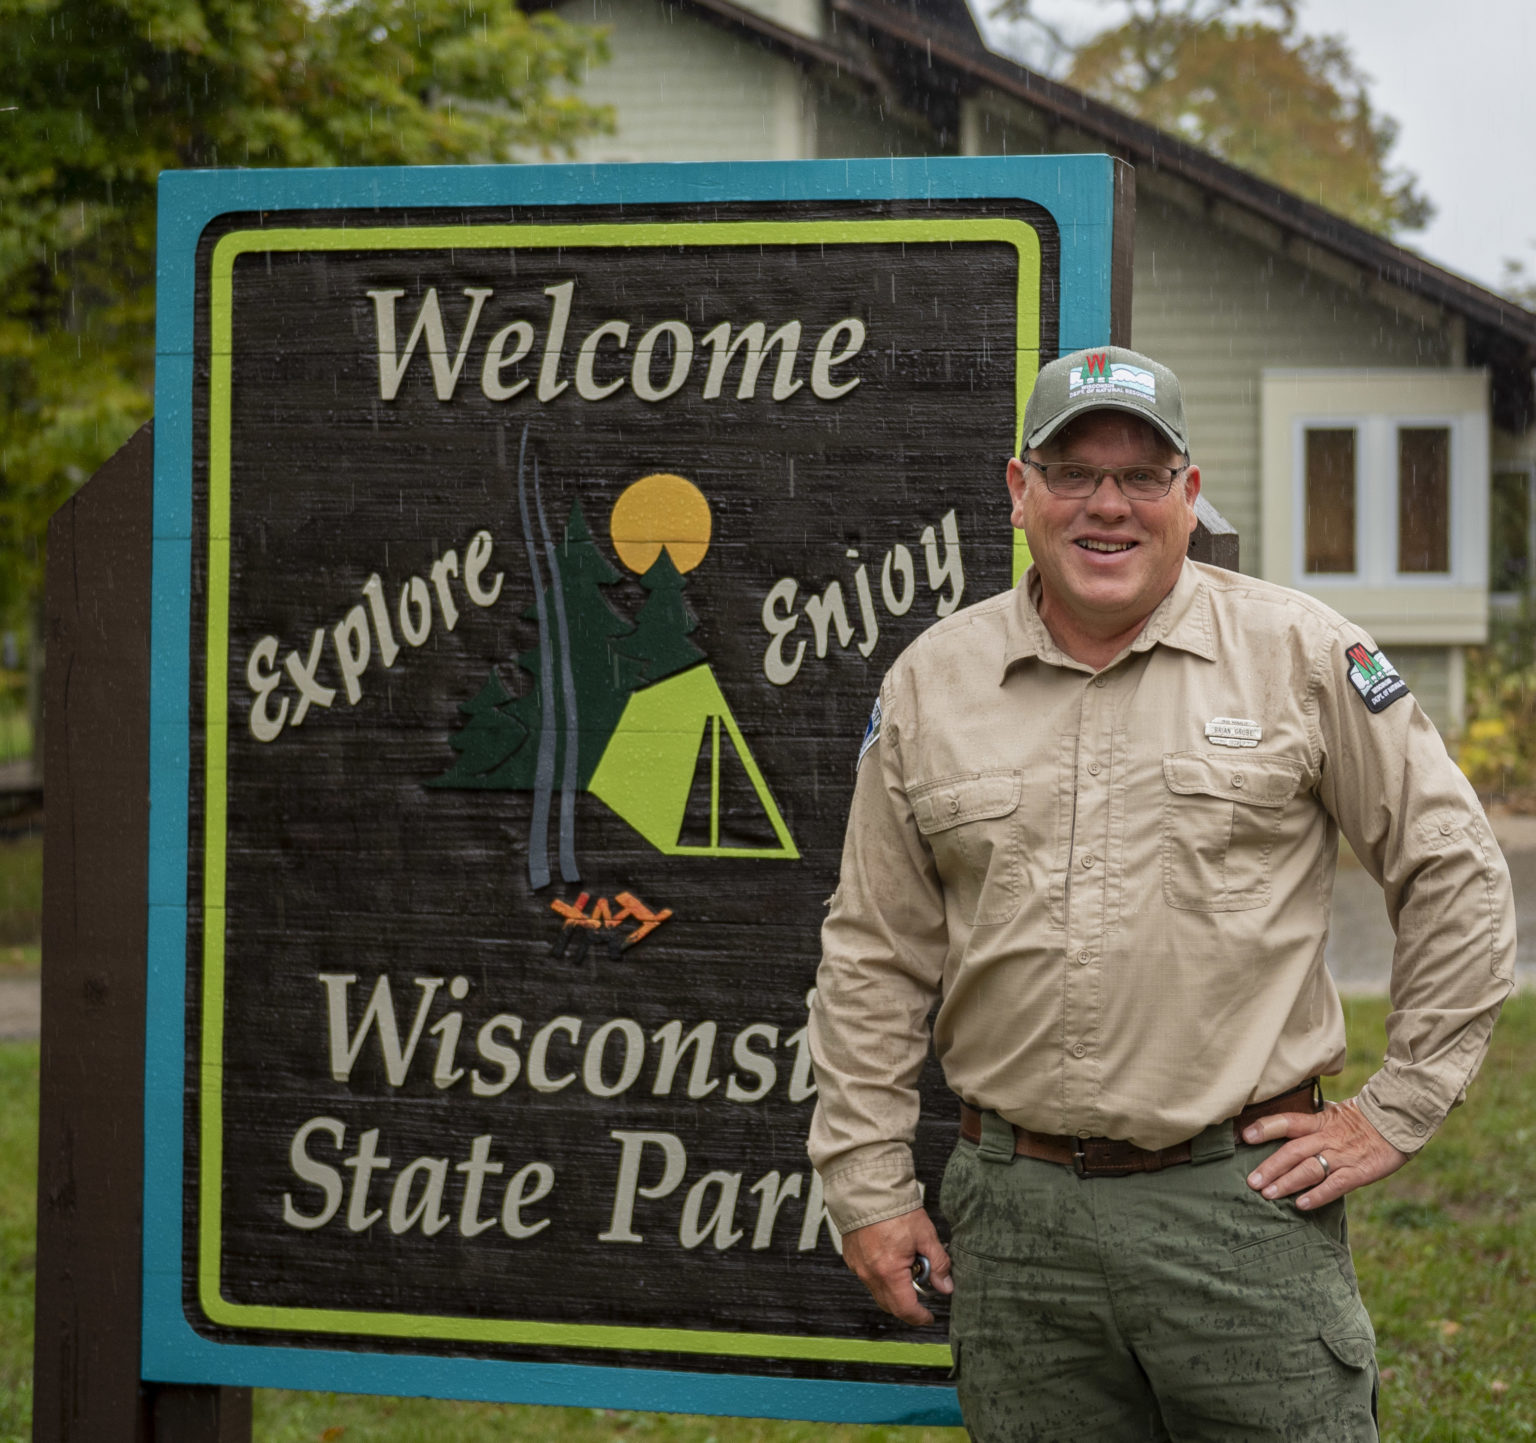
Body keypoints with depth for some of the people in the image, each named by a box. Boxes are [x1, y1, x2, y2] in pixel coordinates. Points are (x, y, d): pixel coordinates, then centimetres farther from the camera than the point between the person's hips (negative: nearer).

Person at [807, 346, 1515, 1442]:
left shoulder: (1303, 655, 1)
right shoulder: (930, 682, 8)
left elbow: (1455, 872, 4)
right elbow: (874, 958, 12)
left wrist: (1399, 1110, 1)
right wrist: (870, 1185, 8)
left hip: (1245, 1197, -2)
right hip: (1015, 1211, 2)